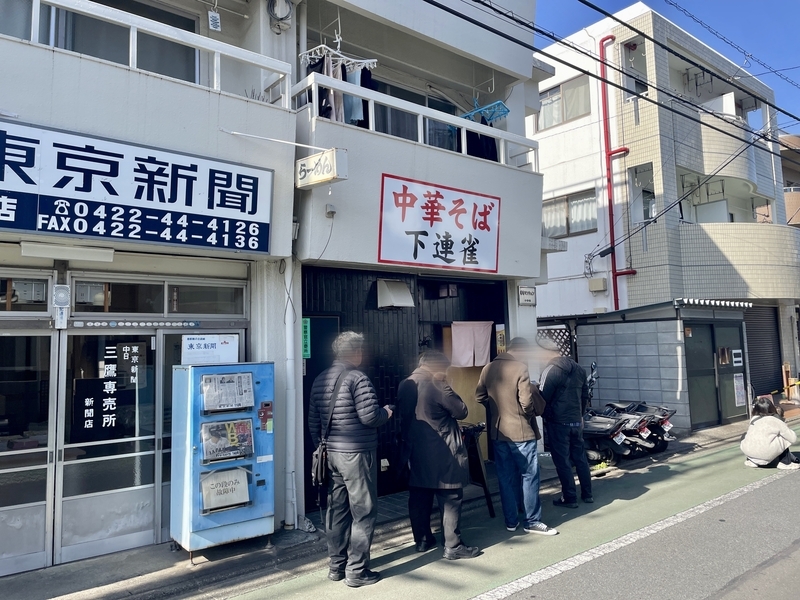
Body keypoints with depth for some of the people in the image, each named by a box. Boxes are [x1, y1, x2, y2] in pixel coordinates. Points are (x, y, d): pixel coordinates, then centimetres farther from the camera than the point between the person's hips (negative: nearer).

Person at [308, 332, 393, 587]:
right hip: (356, 454, -8)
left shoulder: (320, 380, 9)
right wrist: (386, 412, -1)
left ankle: (337, 566, 25)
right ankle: (356, 571, 10)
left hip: (330, 453, 8)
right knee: (363, 512, 3)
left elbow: (313, 421, 13)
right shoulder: (357, 378, -15)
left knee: (337, 511, 15)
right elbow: (369, 417, -21)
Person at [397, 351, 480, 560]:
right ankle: (453, 546, 7)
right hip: (442, 454, -7)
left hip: (415, 452, 7)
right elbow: (462, 412, -9)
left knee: (419, 498, 14)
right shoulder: (436, 386, -17)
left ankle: (422, 540, 25)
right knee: (450, 500, 2)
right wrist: (447, 389, 1)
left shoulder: (404, 386, 6)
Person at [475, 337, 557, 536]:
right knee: (529, 476, 7)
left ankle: (511, 521, 21)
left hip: (497, 432, 6)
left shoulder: (488, 369, 3)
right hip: (520, 431, -6)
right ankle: (532, 522, 13)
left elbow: (480, 397, 9)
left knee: (505, 478, 13)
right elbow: (526, 403, -18)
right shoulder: (520, 368, -15)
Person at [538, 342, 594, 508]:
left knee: (562, 461, 2)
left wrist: (546, 416, 2)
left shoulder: (551, 370, -15)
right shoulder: (578, 368, 9)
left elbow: (543, 398, -15)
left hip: (558, 423, -7)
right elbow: (585, 395, 15)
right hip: (577, 421, 7)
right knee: (580, 458, 15)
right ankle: (587, 494, 24)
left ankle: (570, 498, 8)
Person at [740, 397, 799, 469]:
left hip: (747, 452, 4)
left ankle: (752, 461, 28)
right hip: (765, 455, -4)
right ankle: (785, 463, 18)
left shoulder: (753, 419, 14)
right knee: (784, 437, 14)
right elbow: (793, 438, 8)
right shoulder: (776, 421, 2)